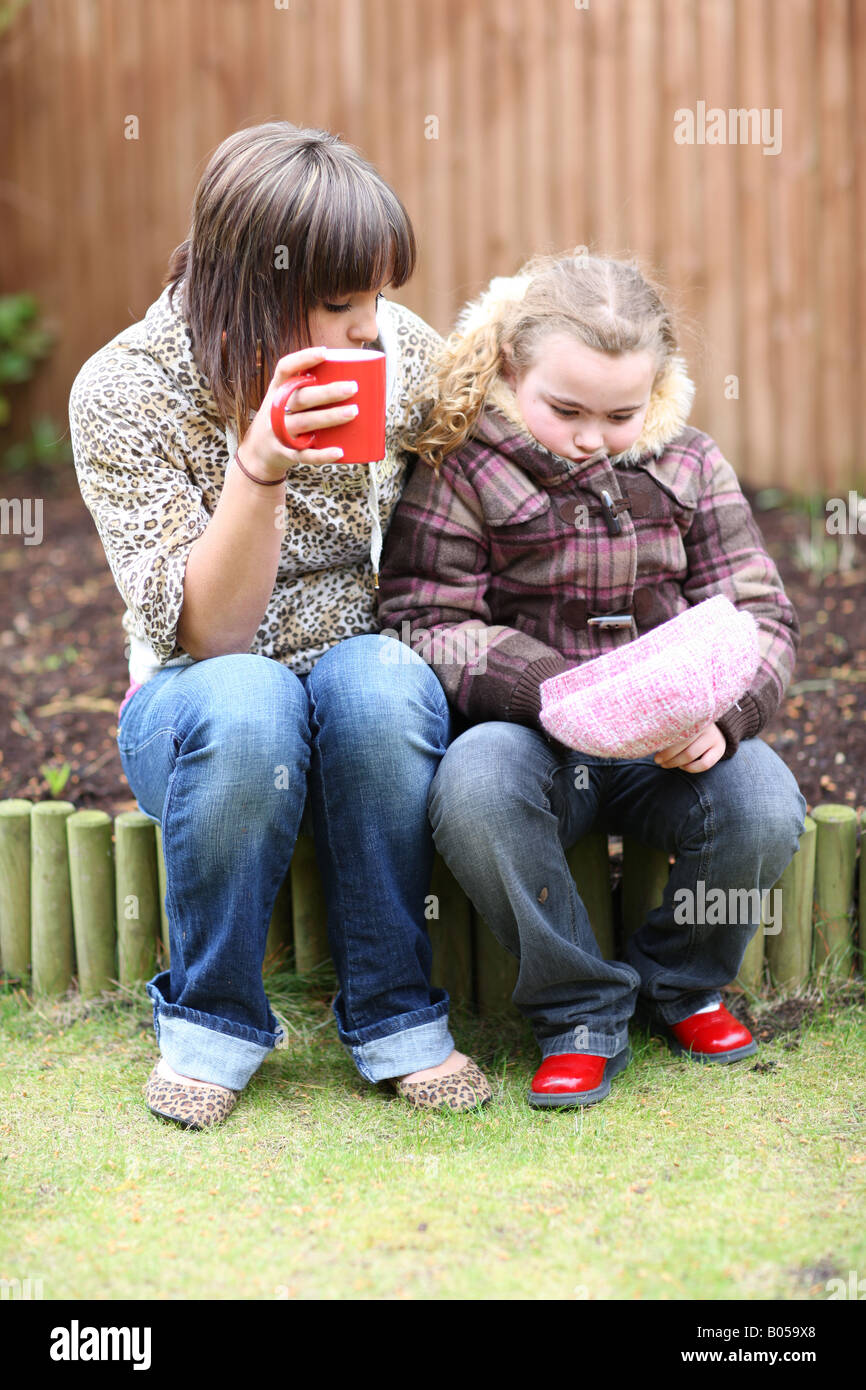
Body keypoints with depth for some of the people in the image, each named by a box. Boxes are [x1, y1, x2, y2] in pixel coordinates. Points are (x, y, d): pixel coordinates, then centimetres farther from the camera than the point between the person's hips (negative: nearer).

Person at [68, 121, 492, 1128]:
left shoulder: (405, 350, -7)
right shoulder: (125, 391, -15)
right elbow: (202, 632, -21)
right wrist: (260, 467, -35)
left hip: (371, 685, 2)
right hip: (200, 717, -2)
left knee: (377, 683, -33)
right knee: (244, 703, -36)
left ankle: (394, 1011, -14)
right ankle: (212, 1020, -13)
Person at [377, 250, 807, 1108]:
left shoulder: (689, 469, 5)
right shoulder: (460, 471, -5)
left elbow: (758, 615, 4)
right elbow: (428, 625, -12)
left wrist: (720, 714, -19)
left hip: (668, 739, 3)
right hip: (529, 734, -2)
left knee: (765, 808, -27)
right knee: (471, 789, -36)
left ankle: (679, 981, 7)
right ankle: (580, 1008, -12)